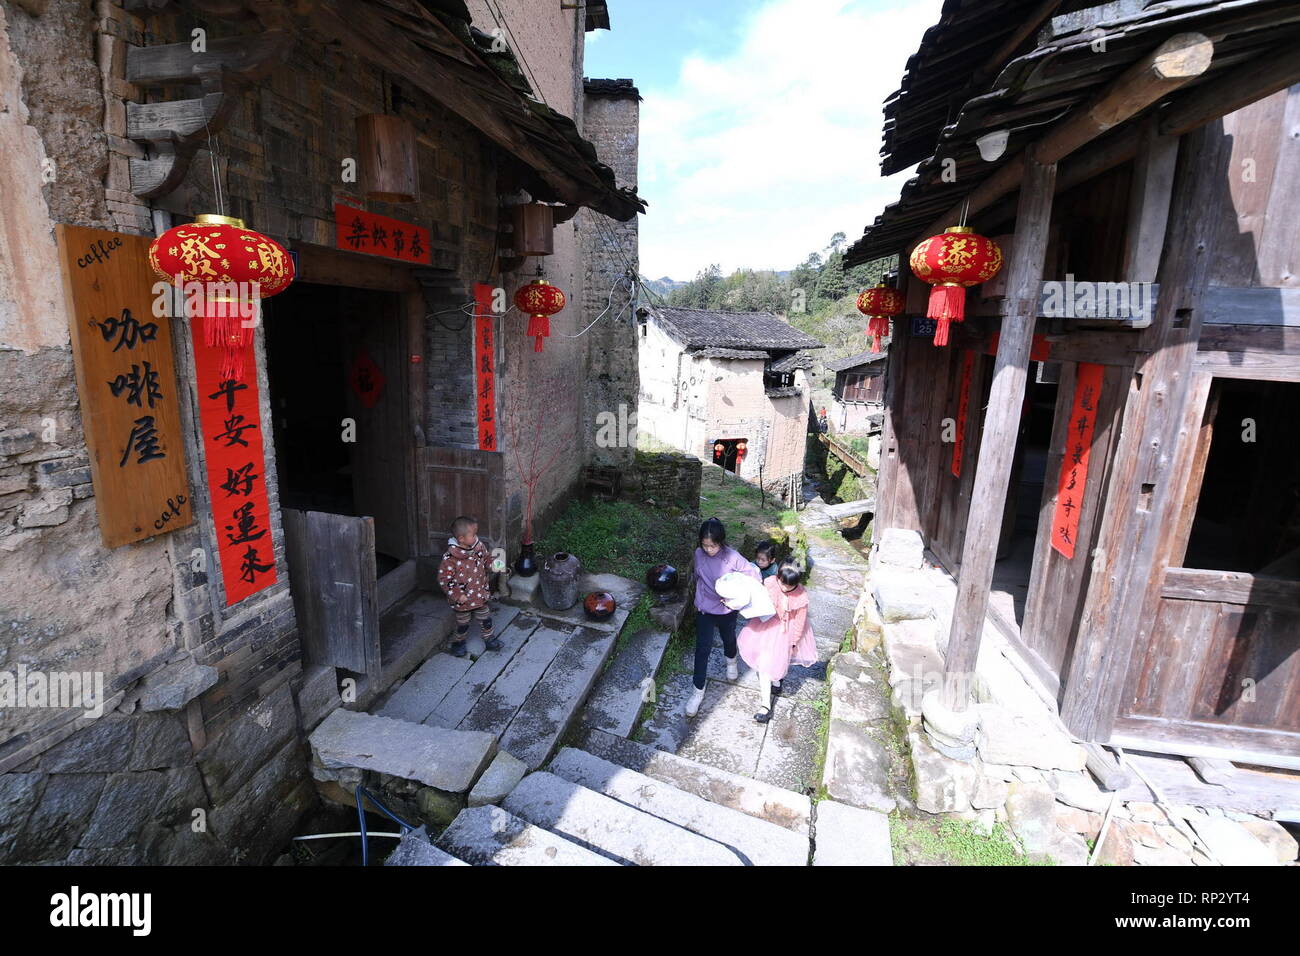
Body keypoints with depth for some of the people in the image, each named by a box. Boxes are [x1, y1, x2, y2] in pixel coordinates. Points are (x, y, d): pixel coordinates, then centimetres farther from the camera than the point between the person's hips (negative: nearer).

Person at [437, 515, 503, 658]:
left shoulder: (479, 546, -11)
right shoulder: (450, 558, -27)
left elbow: (487, 558, 9)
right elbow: (443, 580, -20)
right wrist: (457, 595, -22)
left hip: (480, 595, 4)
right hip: (462, 600, -4)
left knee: (485, 619, 19)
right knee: (462, 624, 18)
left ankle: (489, 639, 42)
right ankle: (459, 642, 44)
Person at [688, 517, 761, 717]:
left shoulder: (733, 558, -27)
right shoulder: (699, 554, -16)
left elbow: (755, 577, -20)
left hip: (727, 610, -1)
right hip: (704, 610, 1)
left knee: (728, 638, 26)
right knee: (702, 649, 5)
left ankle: (731, 661, 60)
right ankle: (698, 691, 20)